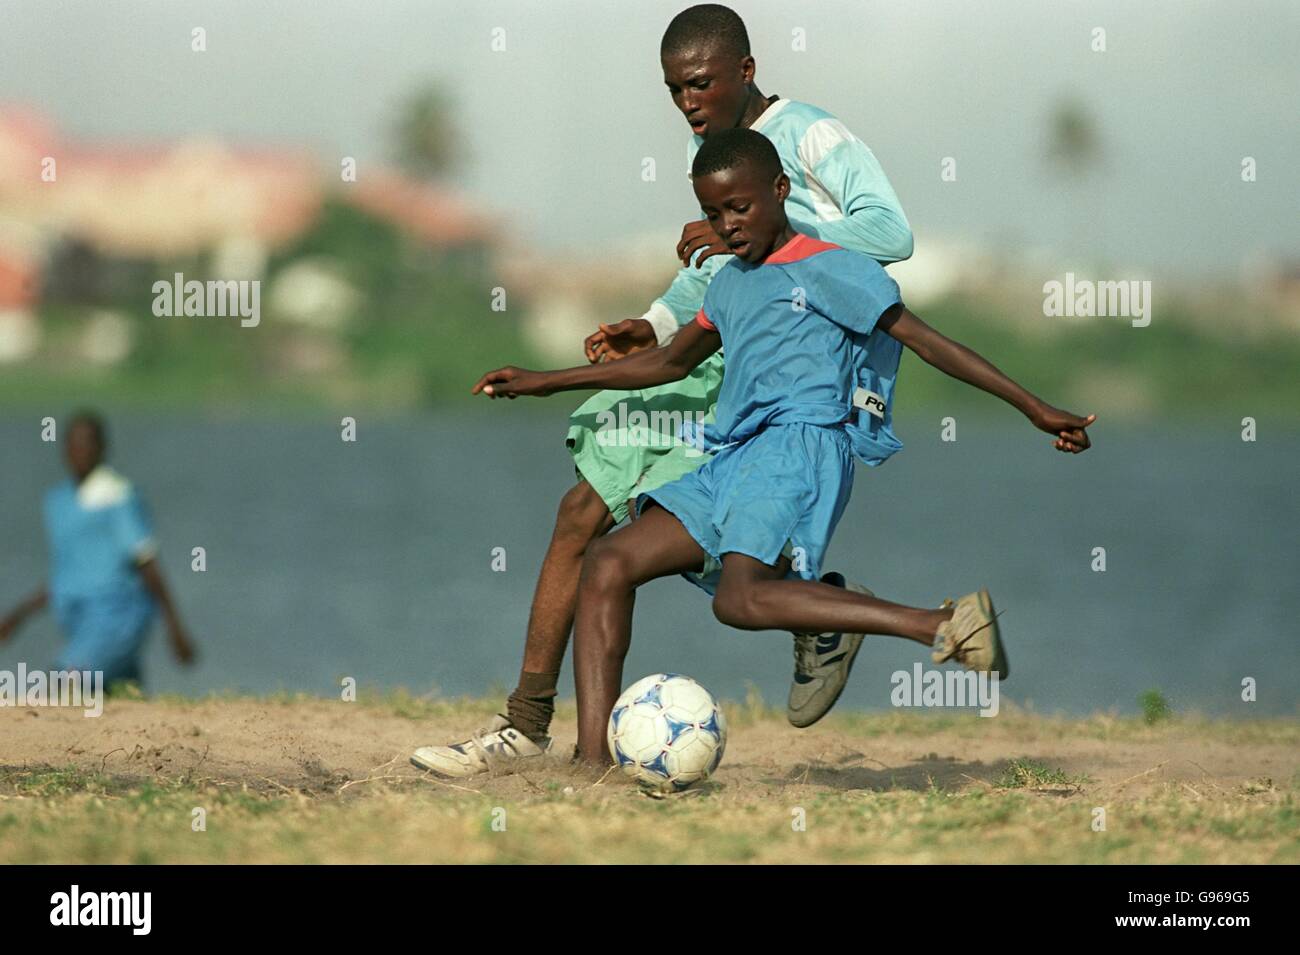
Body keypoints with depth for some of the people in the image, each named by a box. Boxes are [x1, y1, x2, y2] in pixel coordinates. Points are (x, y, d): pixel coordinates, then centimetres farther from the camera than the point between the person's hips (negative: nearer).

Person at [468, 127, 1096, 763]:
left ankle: (945, 626, -36)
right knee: (608, 564, -6)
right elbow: (672, 362, 39)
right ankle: (594, 760, -14)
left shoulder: (829, 269, 1)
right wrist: (543, 383, 41)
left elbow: (923, 341, -2)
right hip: (732, 460, 8)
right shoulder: (730, 283, 25)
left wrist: (1035, 409, -6)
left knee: (740, 599, -32)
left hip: (802, 444, -8)